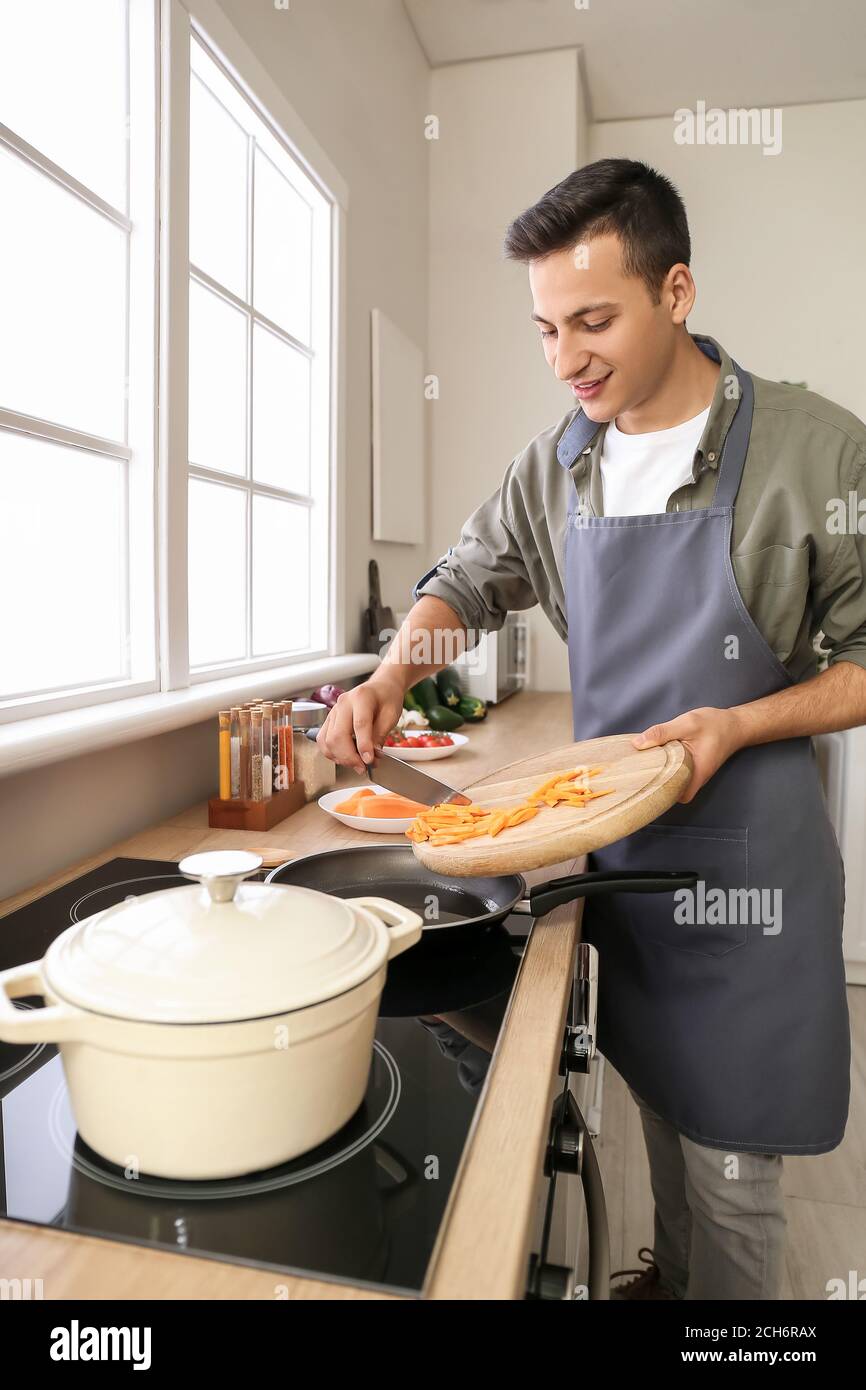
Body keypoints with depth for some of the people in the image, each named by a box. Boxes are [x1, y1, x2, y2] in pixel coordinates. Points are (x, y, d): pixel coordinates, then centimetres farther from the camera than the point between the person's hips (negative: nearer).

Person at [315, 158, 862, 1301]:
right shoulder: (555, 465, 2)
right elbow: (468, 582, 11)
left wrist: (736, 723, -21)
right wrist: (394, 673, -7)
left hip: (745, 855, -4)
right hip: (614, 837, 4)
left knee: (730, 1165, 7)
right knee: (660, 1097, 22)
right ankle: (668, 1277, 47)